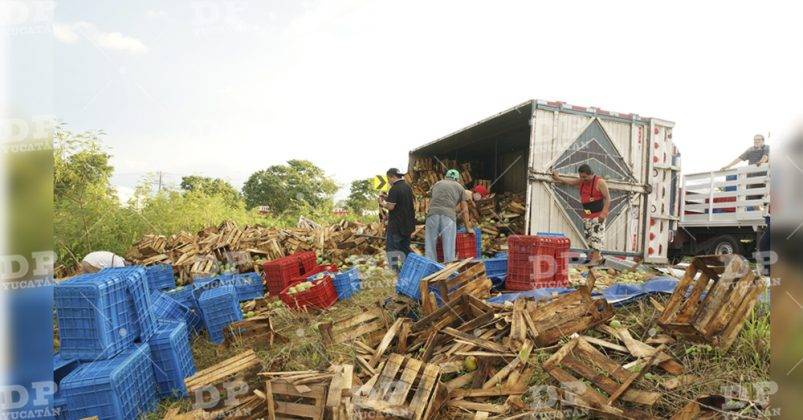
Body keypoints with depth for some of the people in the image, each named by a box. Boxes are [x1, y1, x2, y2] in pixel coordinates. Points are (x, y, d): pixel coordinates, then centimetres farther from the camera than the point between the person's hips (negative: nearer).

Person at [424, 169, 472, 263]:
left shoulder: (437, 184, 29)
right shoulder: (460, 187, 22)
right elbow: (464, 210, 21)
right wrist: (468, 227, 28)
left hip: (432, 213, 2)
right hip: (448, 216, -2)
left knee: (430, 246, 6)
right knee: (449, 248, 1)